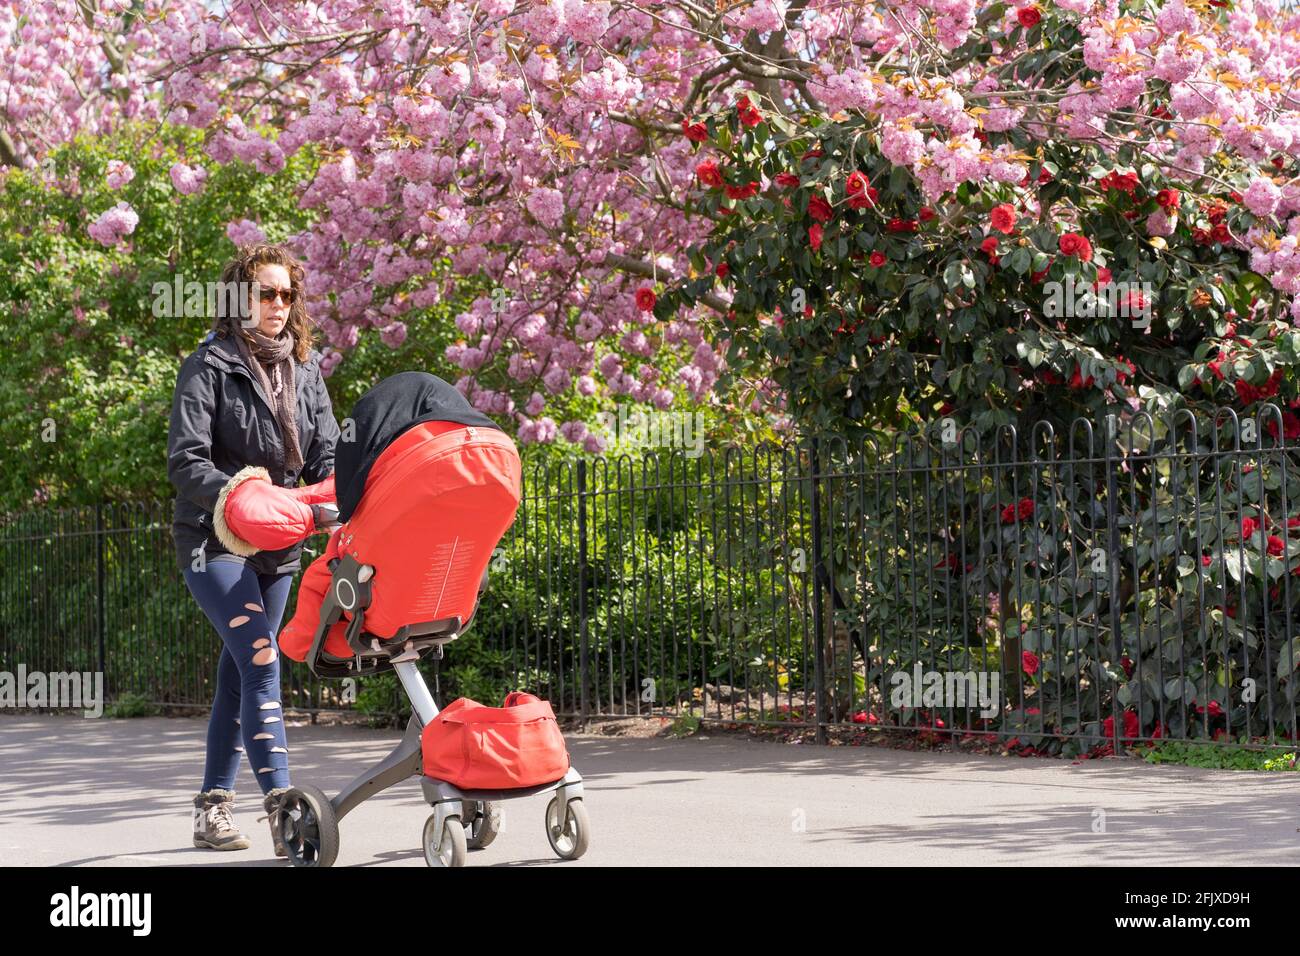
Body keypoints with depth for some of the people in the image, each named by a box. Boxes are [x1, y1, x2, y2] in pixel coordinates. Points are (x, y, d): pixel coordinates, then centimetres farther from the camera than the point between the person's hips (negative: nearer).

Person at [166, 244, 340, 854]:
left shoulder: (304, 368, 10)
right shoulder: (208, 367, -8)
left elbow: (328, 454, 7)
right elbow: (184, 462, -16)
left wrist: (336, 495, -15)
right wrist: (236, 494, -34)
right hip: (215, 540, -6)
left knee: (239, 675, 10)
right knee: (261, 662, -18)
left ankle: (212, 809, 18)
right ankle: (283, 809, -24)